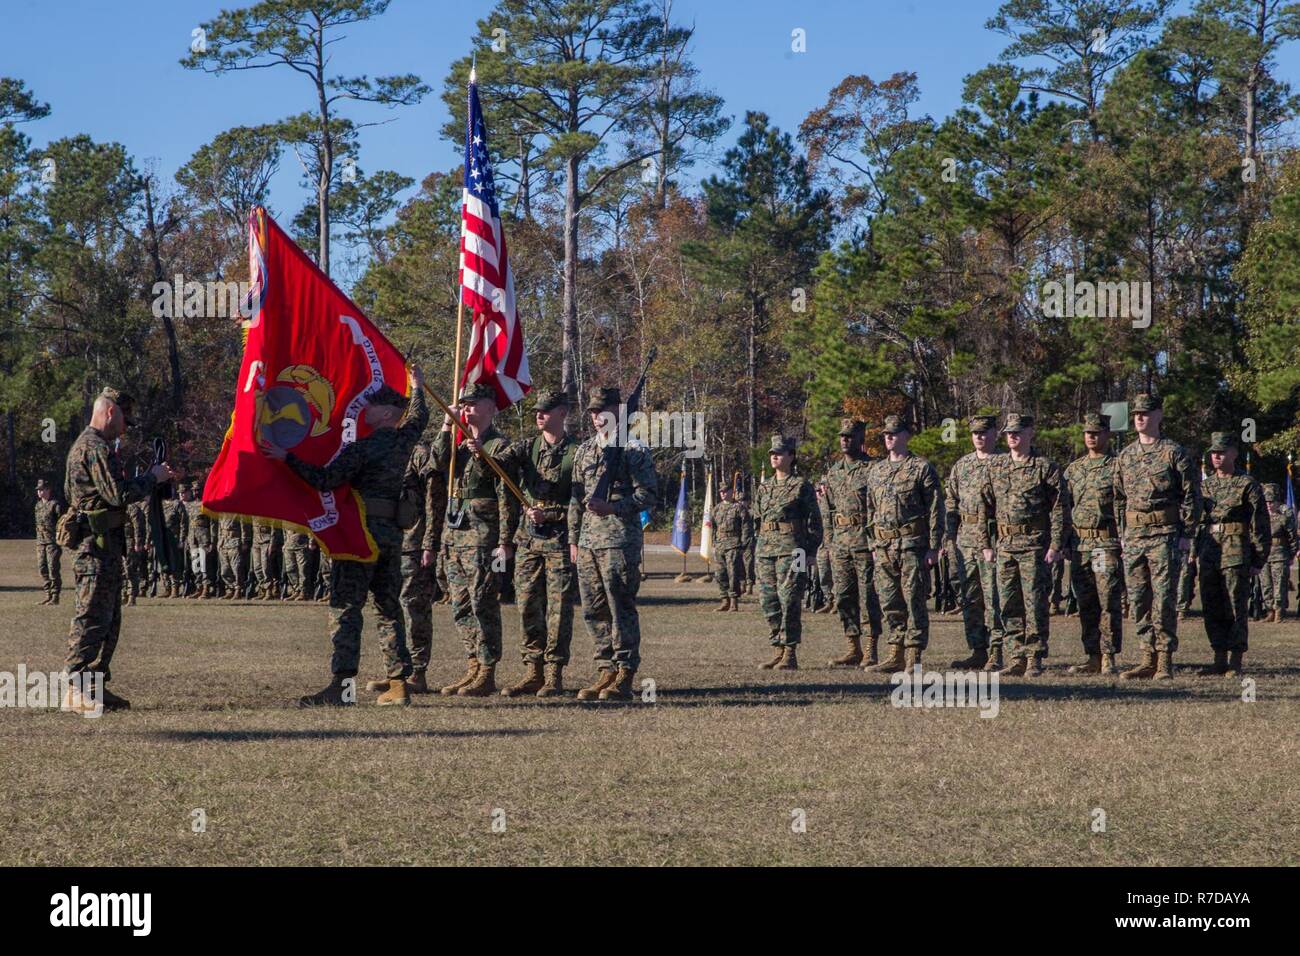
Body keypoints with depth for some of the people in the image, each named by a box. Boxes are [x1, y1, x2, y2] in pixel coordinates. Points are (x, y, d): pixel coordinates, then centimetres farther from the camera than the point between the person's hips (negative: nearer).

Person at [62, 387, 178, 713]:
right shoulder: (97, 448, -15)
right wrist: (153, 477, -8)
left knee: (108, 619, 14)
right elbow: (119, 494, -21)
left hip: (100, 543, 11)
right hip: (99, 543, -11)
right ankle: (76, 692, -12)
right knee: (92, 617, -11)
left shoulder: (81, 445, 19)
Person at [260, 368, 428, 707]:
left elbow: (324, 480, -18)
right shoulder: (403, 441, 9)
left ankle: (343, 685, -14)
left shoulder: (361, 447, -13)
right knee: (389, 607, 12)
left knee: (346, 606, -7)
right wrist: (416, 387, 49)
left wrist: (287, 458, -15)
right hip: (392, 532, 7)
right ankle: (398, 683, 8)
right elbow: (419, 417, 31)